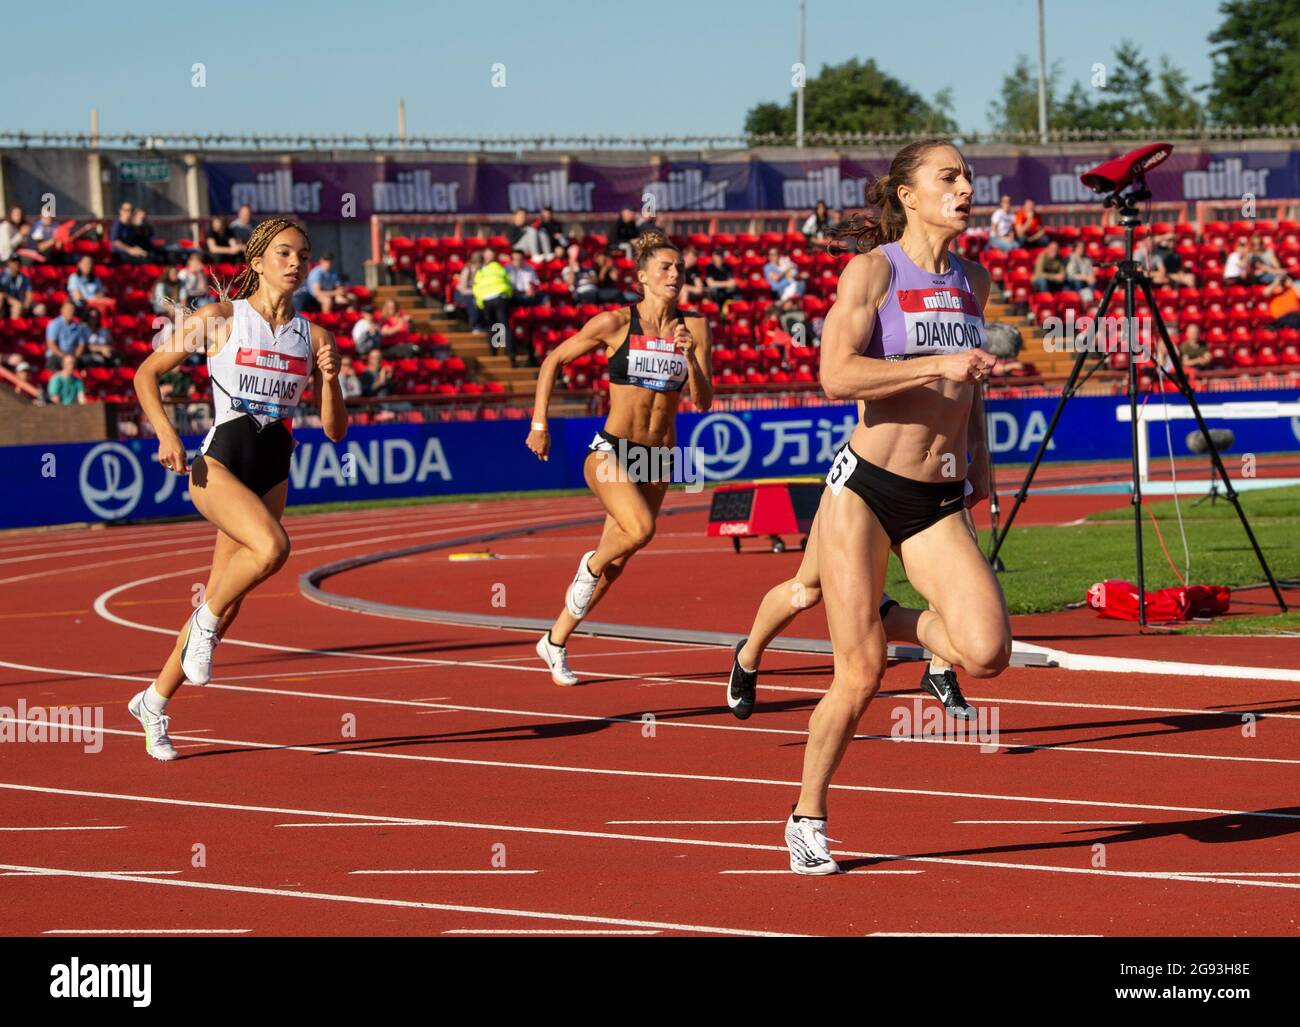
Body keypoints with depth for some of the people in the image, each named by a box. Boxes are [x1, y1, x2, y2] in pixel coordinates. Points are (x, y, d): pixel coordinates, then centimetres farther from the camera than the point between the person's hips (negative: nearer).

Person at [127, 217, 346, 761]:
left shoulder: (313, 336, 7)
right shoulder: (219, 319, -2)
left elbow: (335, 430, 7)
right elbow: (146, 374, 4)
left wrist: (329, 380, -11)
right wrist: (166, 433, -10)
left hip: (272, 471, 5)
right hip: (219, 461, -5)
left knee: (224, 604, 6)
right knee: (272, 547, -32)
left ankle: (154, 701, 23)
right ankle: (205, 622, -6)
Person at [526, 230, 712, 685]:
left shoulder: (693, 327, 1)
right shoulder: (616, 323, -8)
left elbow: (703, 401, -2)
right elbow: (553, 361, 3)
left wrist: (690, 356, -18)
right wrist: (540, 424, 0)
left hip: (658, 460, 4)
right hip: (611, 451, -4)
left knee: (614, 565, 9)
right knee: (640, 528, -30)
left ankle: (555, 641, 28)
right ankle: (590, 564, 2)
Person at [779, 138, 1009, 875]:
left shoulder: (974, 280, 11)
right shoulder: (874, 271, -7)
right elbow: (837, 375, -21)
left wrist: (978, 456, 21)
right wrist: (937, 366, -26)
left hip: (939, 503, 5)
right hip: (866, 489, -5)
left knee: (988, 652, -17)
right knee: (859, 677, -5)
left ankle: (902, 629, 16)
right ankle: (808, 820, 17)